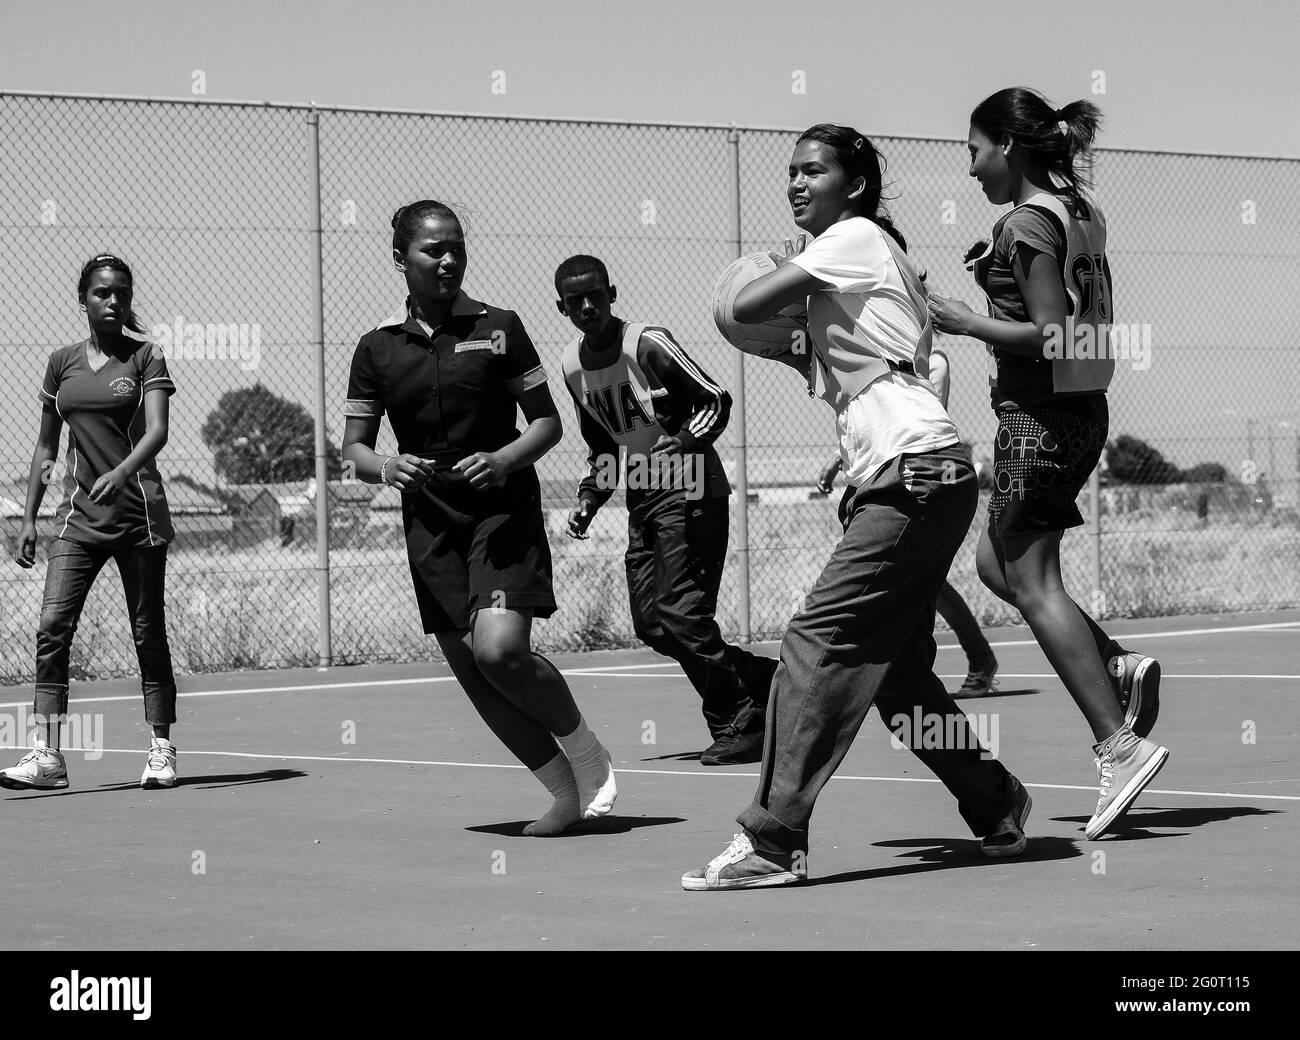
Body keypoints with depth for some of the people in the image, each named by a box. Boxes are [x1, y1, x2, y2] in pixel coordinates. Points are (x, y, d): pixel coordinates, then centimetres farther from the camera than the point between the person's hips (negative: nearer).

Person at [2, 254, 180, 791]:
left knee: (148, 634, 2)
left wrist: (121, 472, -33)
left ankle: (162, 749, 14)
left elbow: (157, 431, -14)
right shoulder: (62, 363, 11)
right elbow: (46, 446, 17)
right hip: (79, 515, 3)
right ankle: (47, 754, -14)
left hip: (138, 512, -3)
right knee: (52, 626, -11)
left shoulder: (146, 358, 0)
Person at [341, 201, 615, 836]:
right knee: (471, 671, -1)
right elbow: (354, 446, 9)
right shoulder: (376, 348, 6)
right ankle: (569, 795, 10)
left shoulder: (499, 328, 1)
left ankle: (589, 755, 2)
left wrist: (503, 460, -15)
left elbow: (548, 422, 4)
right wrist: (386, 468, -13)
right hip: (430, 524, 3)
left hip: (504, 510, -3)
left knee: (500, 651, -21)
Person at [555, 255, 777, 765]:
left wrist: (681, 446, -27)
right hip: (644, 499, 8)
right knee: (650, 623, 4)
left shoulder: (648, 343, -13)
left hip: (690, 492, -8)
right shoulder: (572, 365, 9)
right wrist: (589, 500, 8)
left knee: (682, 613, -16)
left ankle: (741, 726, -6)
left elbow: (716, 400, -13)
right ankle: (767, 679, 16)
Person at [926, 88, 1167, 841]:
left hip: (1039, 415, -9)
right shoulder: (1080, 213, 12)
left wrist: (966, 322, -12)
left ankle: (1119, 745, -12)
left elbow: (1050, 335, -21)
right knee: (997, 563, 18)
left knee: (1031, 581, -6)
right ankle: (1123, 665, 7)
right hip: (1084, 410, 9)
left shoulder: (1027, 225, -14)